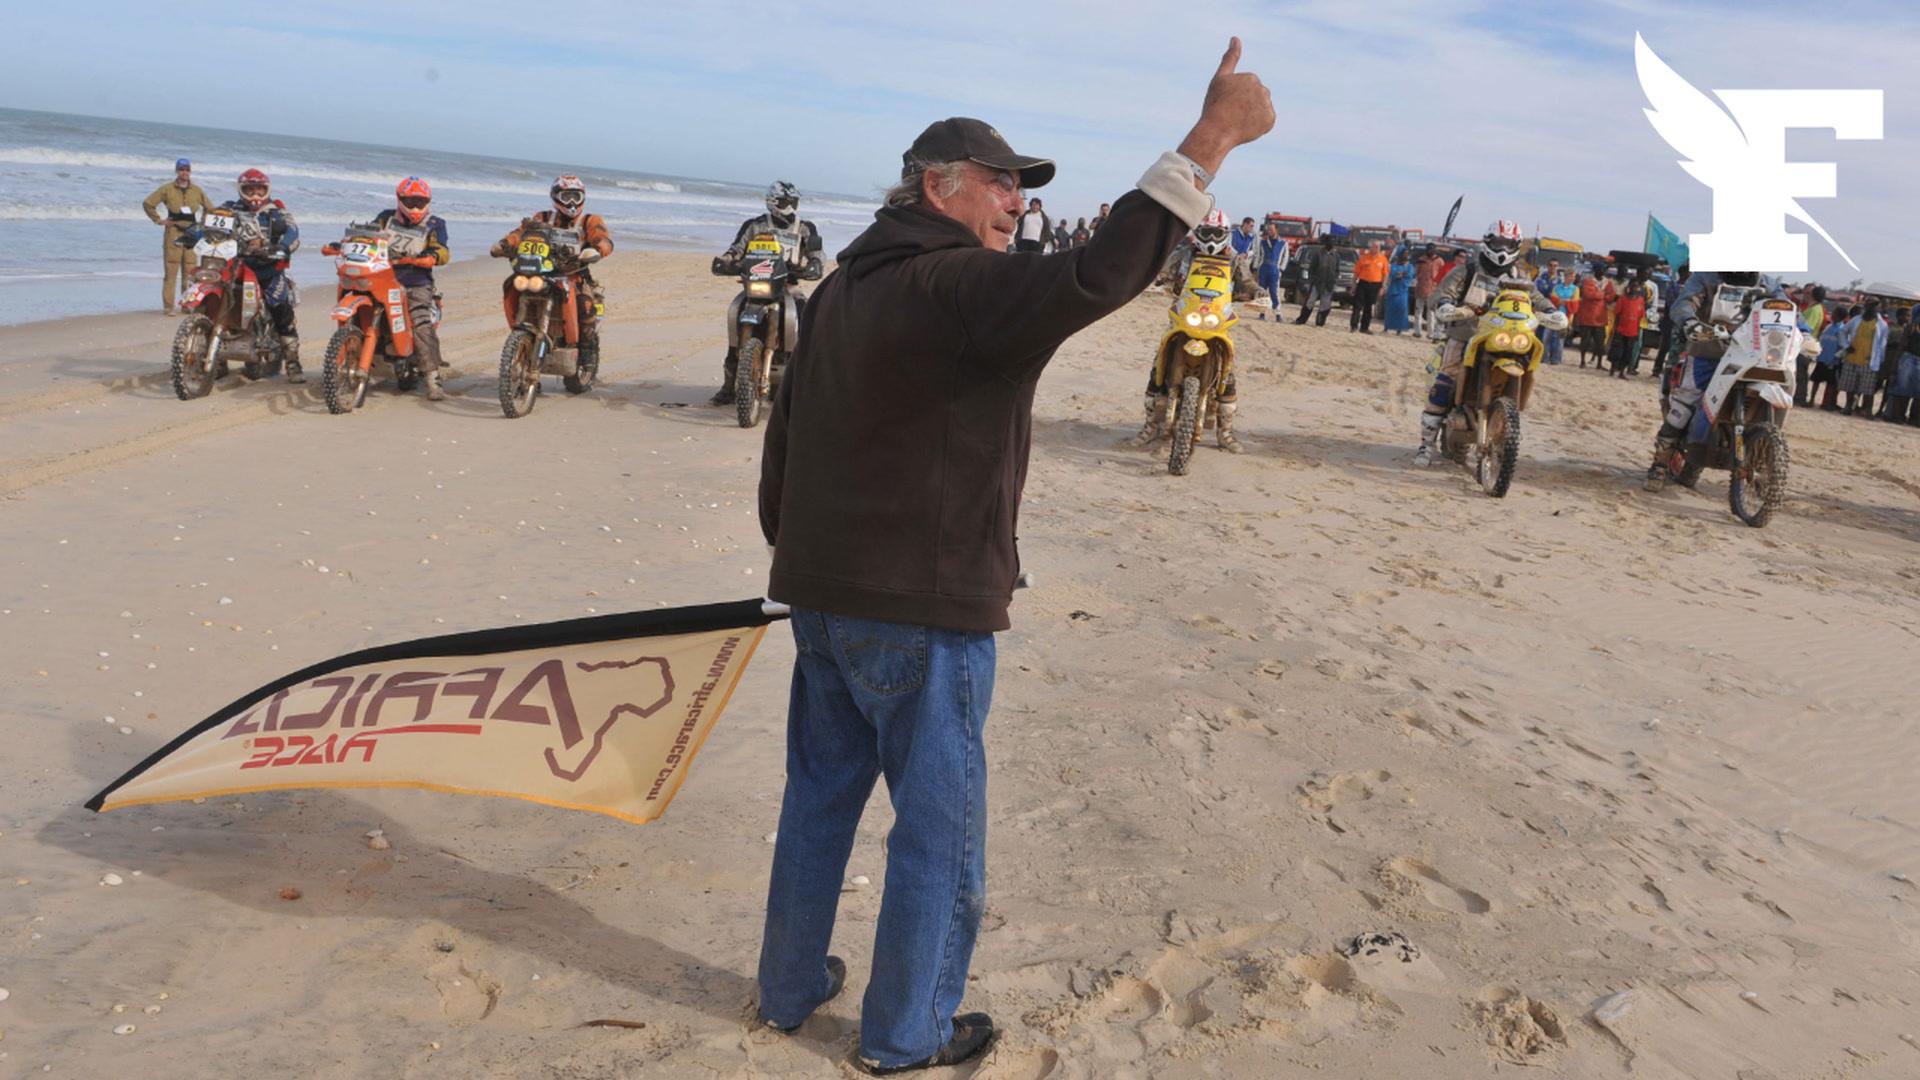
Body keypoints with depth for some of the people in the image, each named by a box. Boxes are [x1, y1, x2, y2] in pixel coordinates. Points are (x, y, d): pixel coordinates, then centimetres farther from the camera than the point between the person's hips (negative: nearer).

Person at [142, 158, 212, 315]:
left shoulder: (197, 190, 13)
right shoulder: (167, 189, 4)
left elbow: (209, 208, 25)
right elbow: (148, 204, 6)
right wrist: (158, 220, 2)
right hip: (173, 233, -3)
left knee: (190, 271, 1)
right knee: (171, 271, -6)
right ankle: (169, 305, -5)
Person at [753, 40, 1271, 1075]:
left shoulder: (842, 289, 11)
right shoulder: (958, 287, -17)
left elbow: (783, 438, 16)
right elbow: (1091, 279, -34)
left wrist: (795, 548, 26)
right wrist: (1211, 136, -30)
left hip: (821, 595, 9)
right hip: (924, 612, -9)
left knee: (819, 795, 20)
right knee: (938, 829, 7)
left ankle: (789, 987, 35)